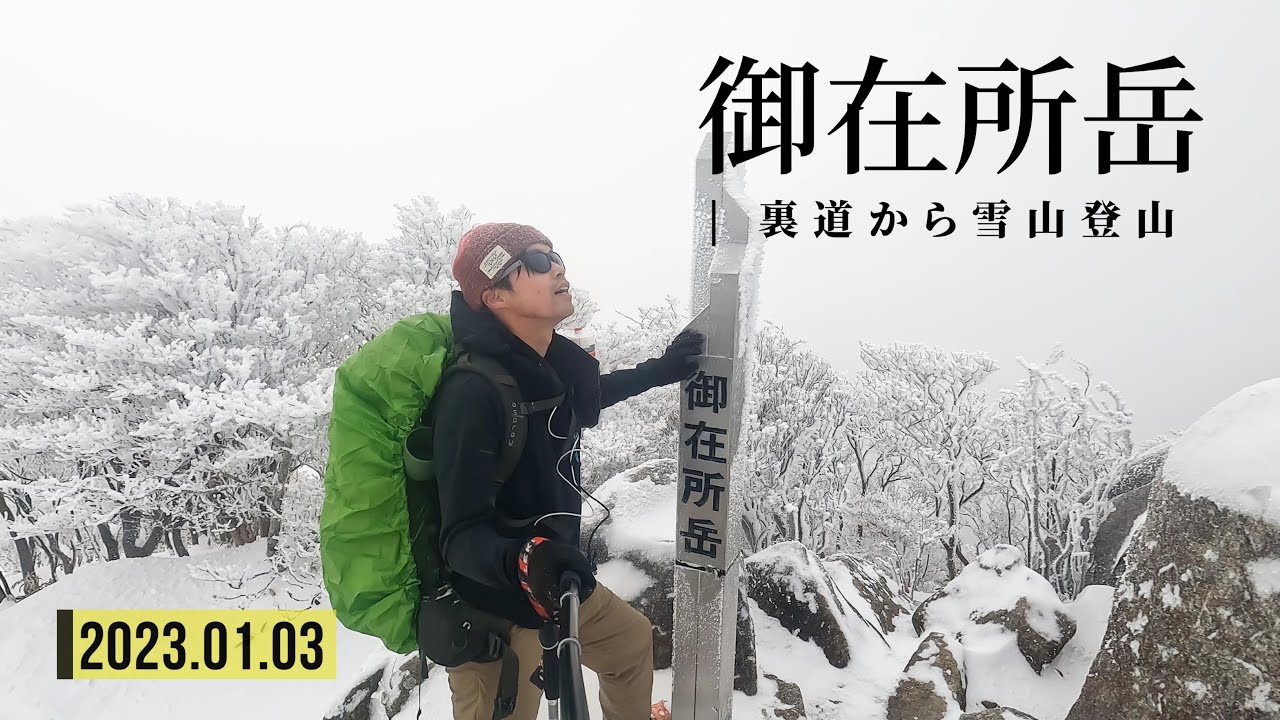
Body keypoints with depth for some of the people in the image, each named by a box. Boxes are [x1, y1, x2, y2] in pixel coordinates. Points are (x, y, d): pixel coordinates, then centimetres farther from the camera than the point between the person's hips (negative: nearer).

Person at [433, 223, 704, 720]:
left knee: (632, 641, 27)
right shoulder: (473, 390, -30)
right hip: (492, 615, -8)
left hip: (556, 587, 9)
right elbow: (462, 535, -32)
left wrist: (659, 371, 20)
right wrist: (524, 561, -51)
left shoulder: (557, 360, -6)